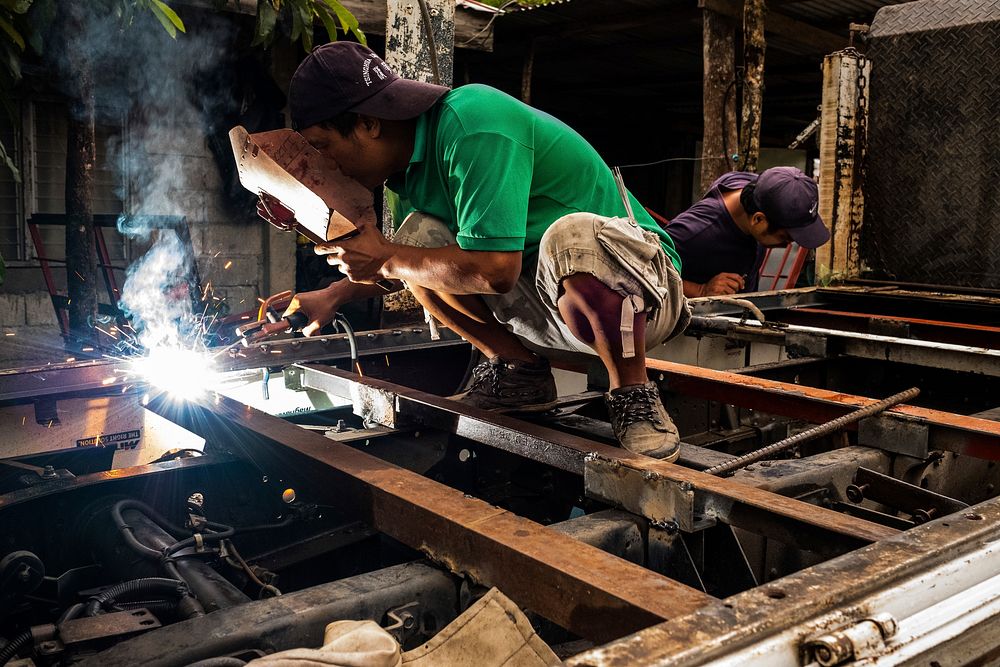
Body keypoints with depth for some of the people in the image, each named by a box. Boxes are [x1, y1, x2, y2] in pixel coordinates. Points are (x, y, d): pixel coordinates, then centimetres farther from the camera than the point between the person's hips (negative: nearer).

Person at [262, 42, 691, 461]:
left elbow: (495, 270, -32)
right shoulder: (411, 161, 6)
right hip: (537, 307, 8)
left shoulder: (471, 125, -23)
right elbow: (406, 263, 22)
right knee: (416, 238, -8)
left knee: (572, 237, -40)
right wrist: (334, 295, 9)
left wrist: (387, 260, -18)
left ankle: (633, 394, -18)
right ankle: (518, 370, 3)